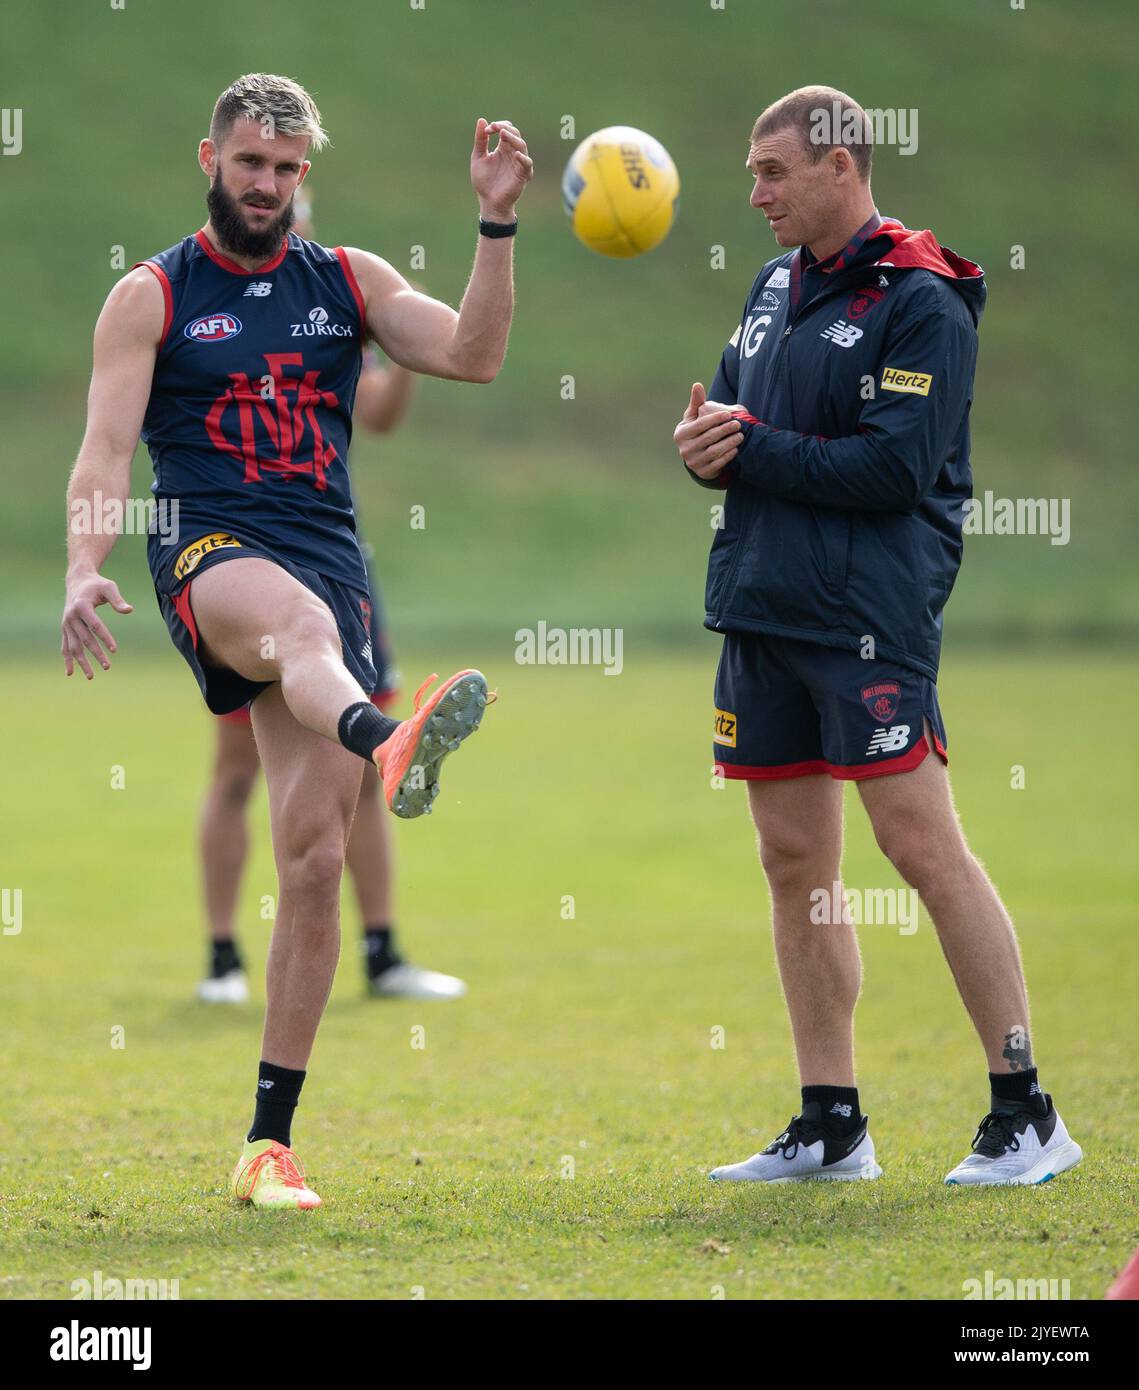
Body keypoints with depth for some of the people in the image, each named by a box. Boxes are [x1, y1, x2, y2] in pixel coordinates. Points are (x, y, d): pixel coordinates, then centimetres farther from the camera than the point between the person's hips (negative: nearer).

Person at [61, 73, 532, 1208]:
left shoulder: (348, 281, 16)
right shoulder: (152, 296, 7)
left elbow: (471, 354, 2)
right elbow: (105, 451, -2)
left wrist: (497, 224, -9)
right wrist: (83, 571, -19)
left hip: (330, 559, 4)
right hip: (207, 551, -4)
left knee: (313, 862, -2)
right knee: (301, 619, -42)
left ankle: (269, 1143, 3)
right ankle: (389, 749, -78)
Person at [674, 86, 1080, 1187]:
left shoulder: (922, 303, -9)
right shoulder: (777, 284, 16)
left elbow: (896, 467, -17)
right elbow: (731, 422, 21)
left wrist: (751, 450, -12)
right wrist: (703, 445, -3)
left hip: (870, 618, -8)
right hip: (762, 606, 8)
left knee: (921, 845, -10)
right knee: (794, 862, 8)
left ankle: (1026, 1115, -3)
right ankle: (829, 1129, 15)